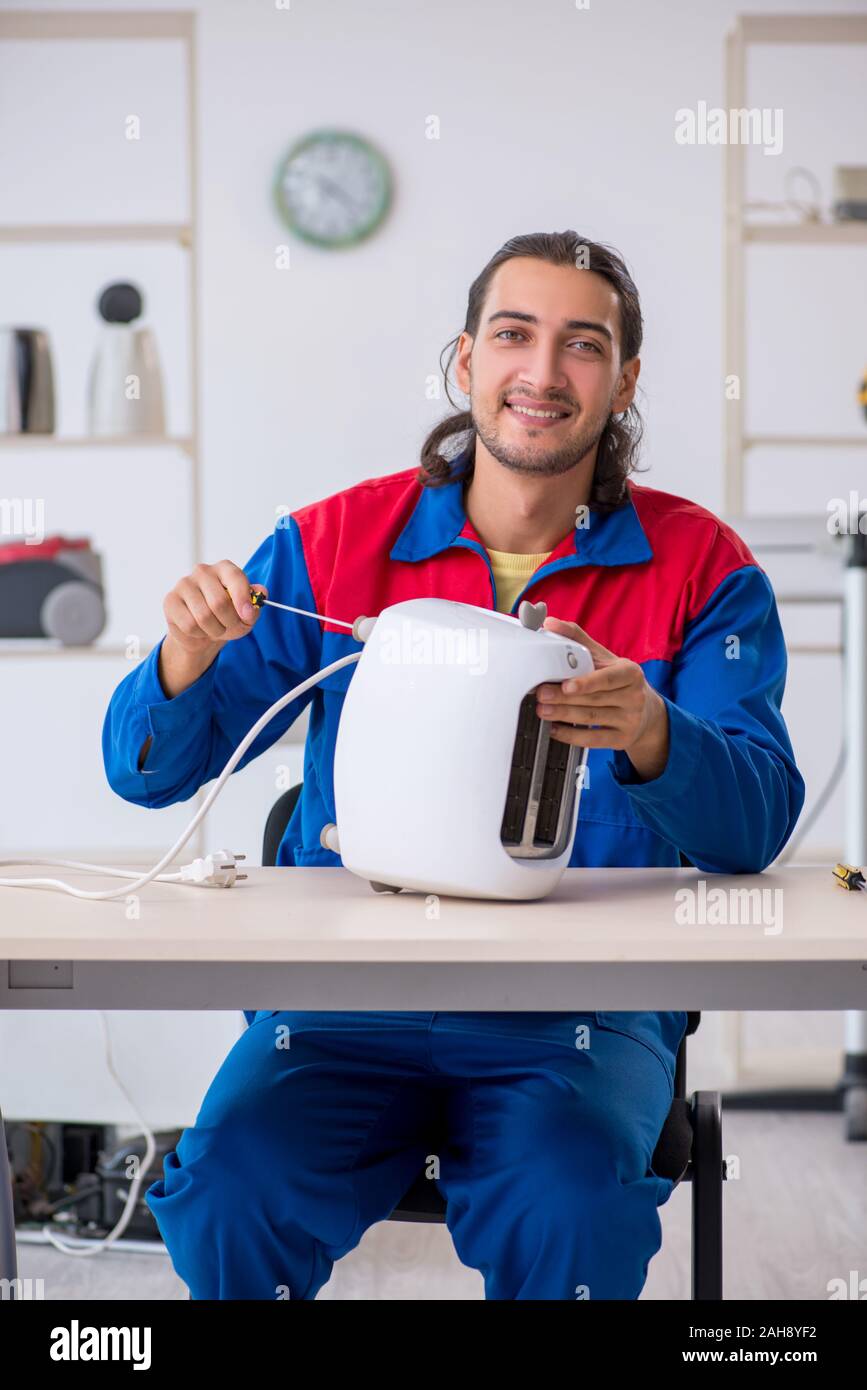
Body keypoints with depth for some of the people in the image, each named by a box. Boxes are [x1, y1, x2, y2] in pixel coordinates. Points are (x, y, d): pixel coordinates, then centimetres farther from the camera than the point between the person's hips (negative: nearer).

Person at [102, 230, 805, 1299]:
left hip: (580, 1010, -1)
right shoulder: (332, 543, 5)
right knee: (231, 1191, -25)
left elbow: (758, 826, -6)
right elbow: (148, 771, 6)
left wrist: (649, 738, -28)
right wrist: (187, 663, -17)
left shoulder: (700, 566, 3)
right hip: (344, 999, 1)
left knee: (567, 1206, -30)